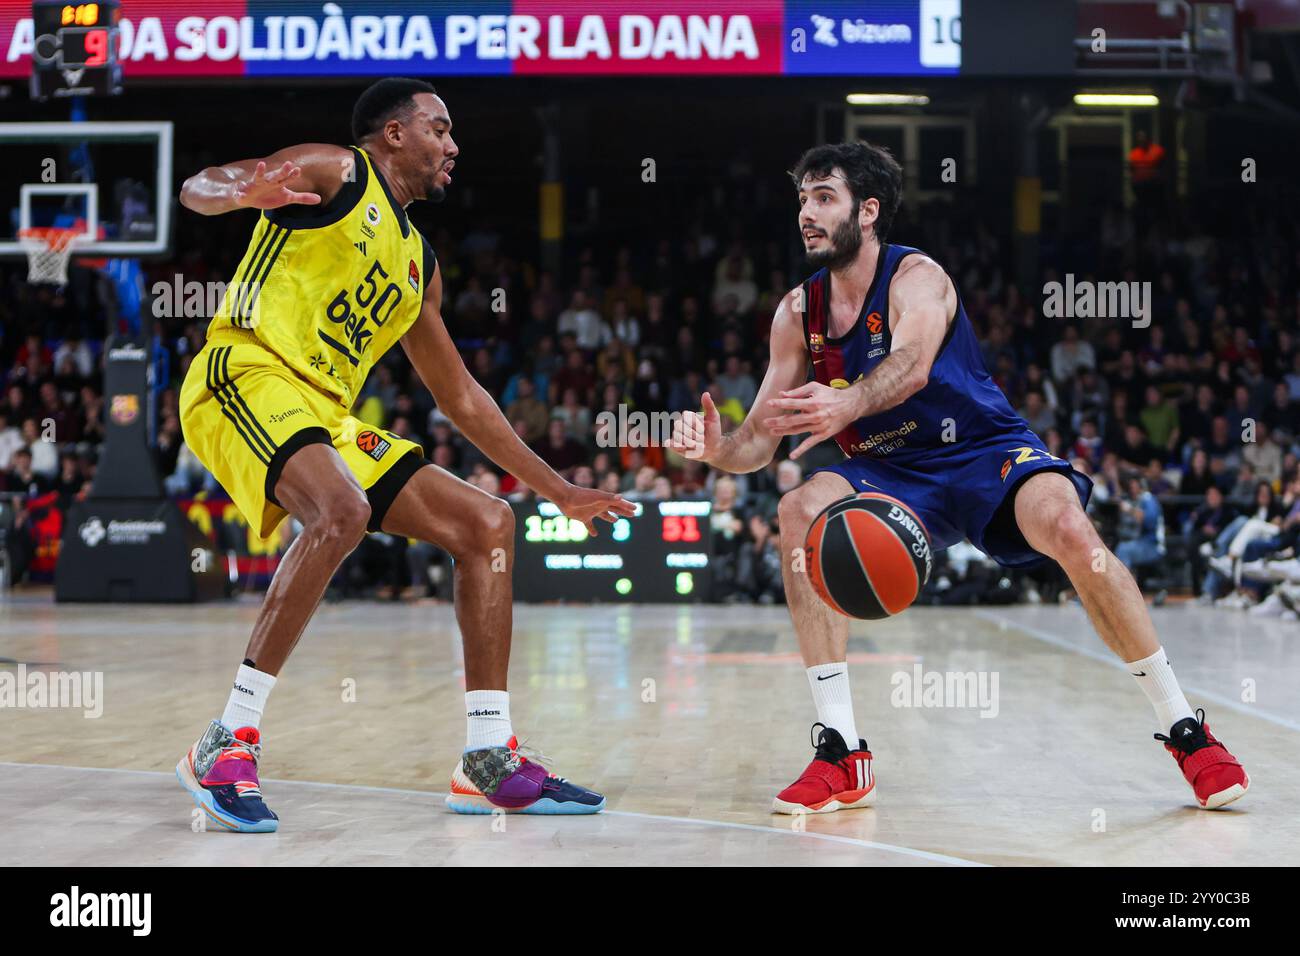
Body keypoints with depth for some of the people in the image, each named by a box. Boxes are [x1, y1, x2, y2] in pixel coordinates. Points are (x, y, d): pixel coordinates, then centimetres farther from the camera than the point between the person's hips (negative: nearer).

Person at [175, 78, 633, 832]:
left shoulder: (418, 260, 24)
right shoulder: (336, 171, 3)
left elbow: (461, 397, 28)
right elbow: (197, 187, -11)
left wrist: (558, 490, 28)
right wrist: (246, 191, -37)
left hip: (325, 416, 9)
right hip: (247, 377, -9)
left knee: (486, 523, 4)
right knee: (342, 511, -35)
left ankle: (489, 761, 4)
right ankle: (227, 744, -28)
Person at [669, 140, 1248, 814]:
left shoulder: (917, 277, -16)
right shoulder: (798, 314, 0)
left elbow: (911, 364, -39)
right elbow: (760, 442, -2)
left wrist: (846, 405, -61)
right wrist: (716, 449, -26)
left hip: (986, 451, -4)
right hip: (893, 475, 4)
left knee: (1070, 531, -33)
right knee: (800, 513, -26)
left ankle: (1185, 730, -16)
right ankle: (841, 754, -24)